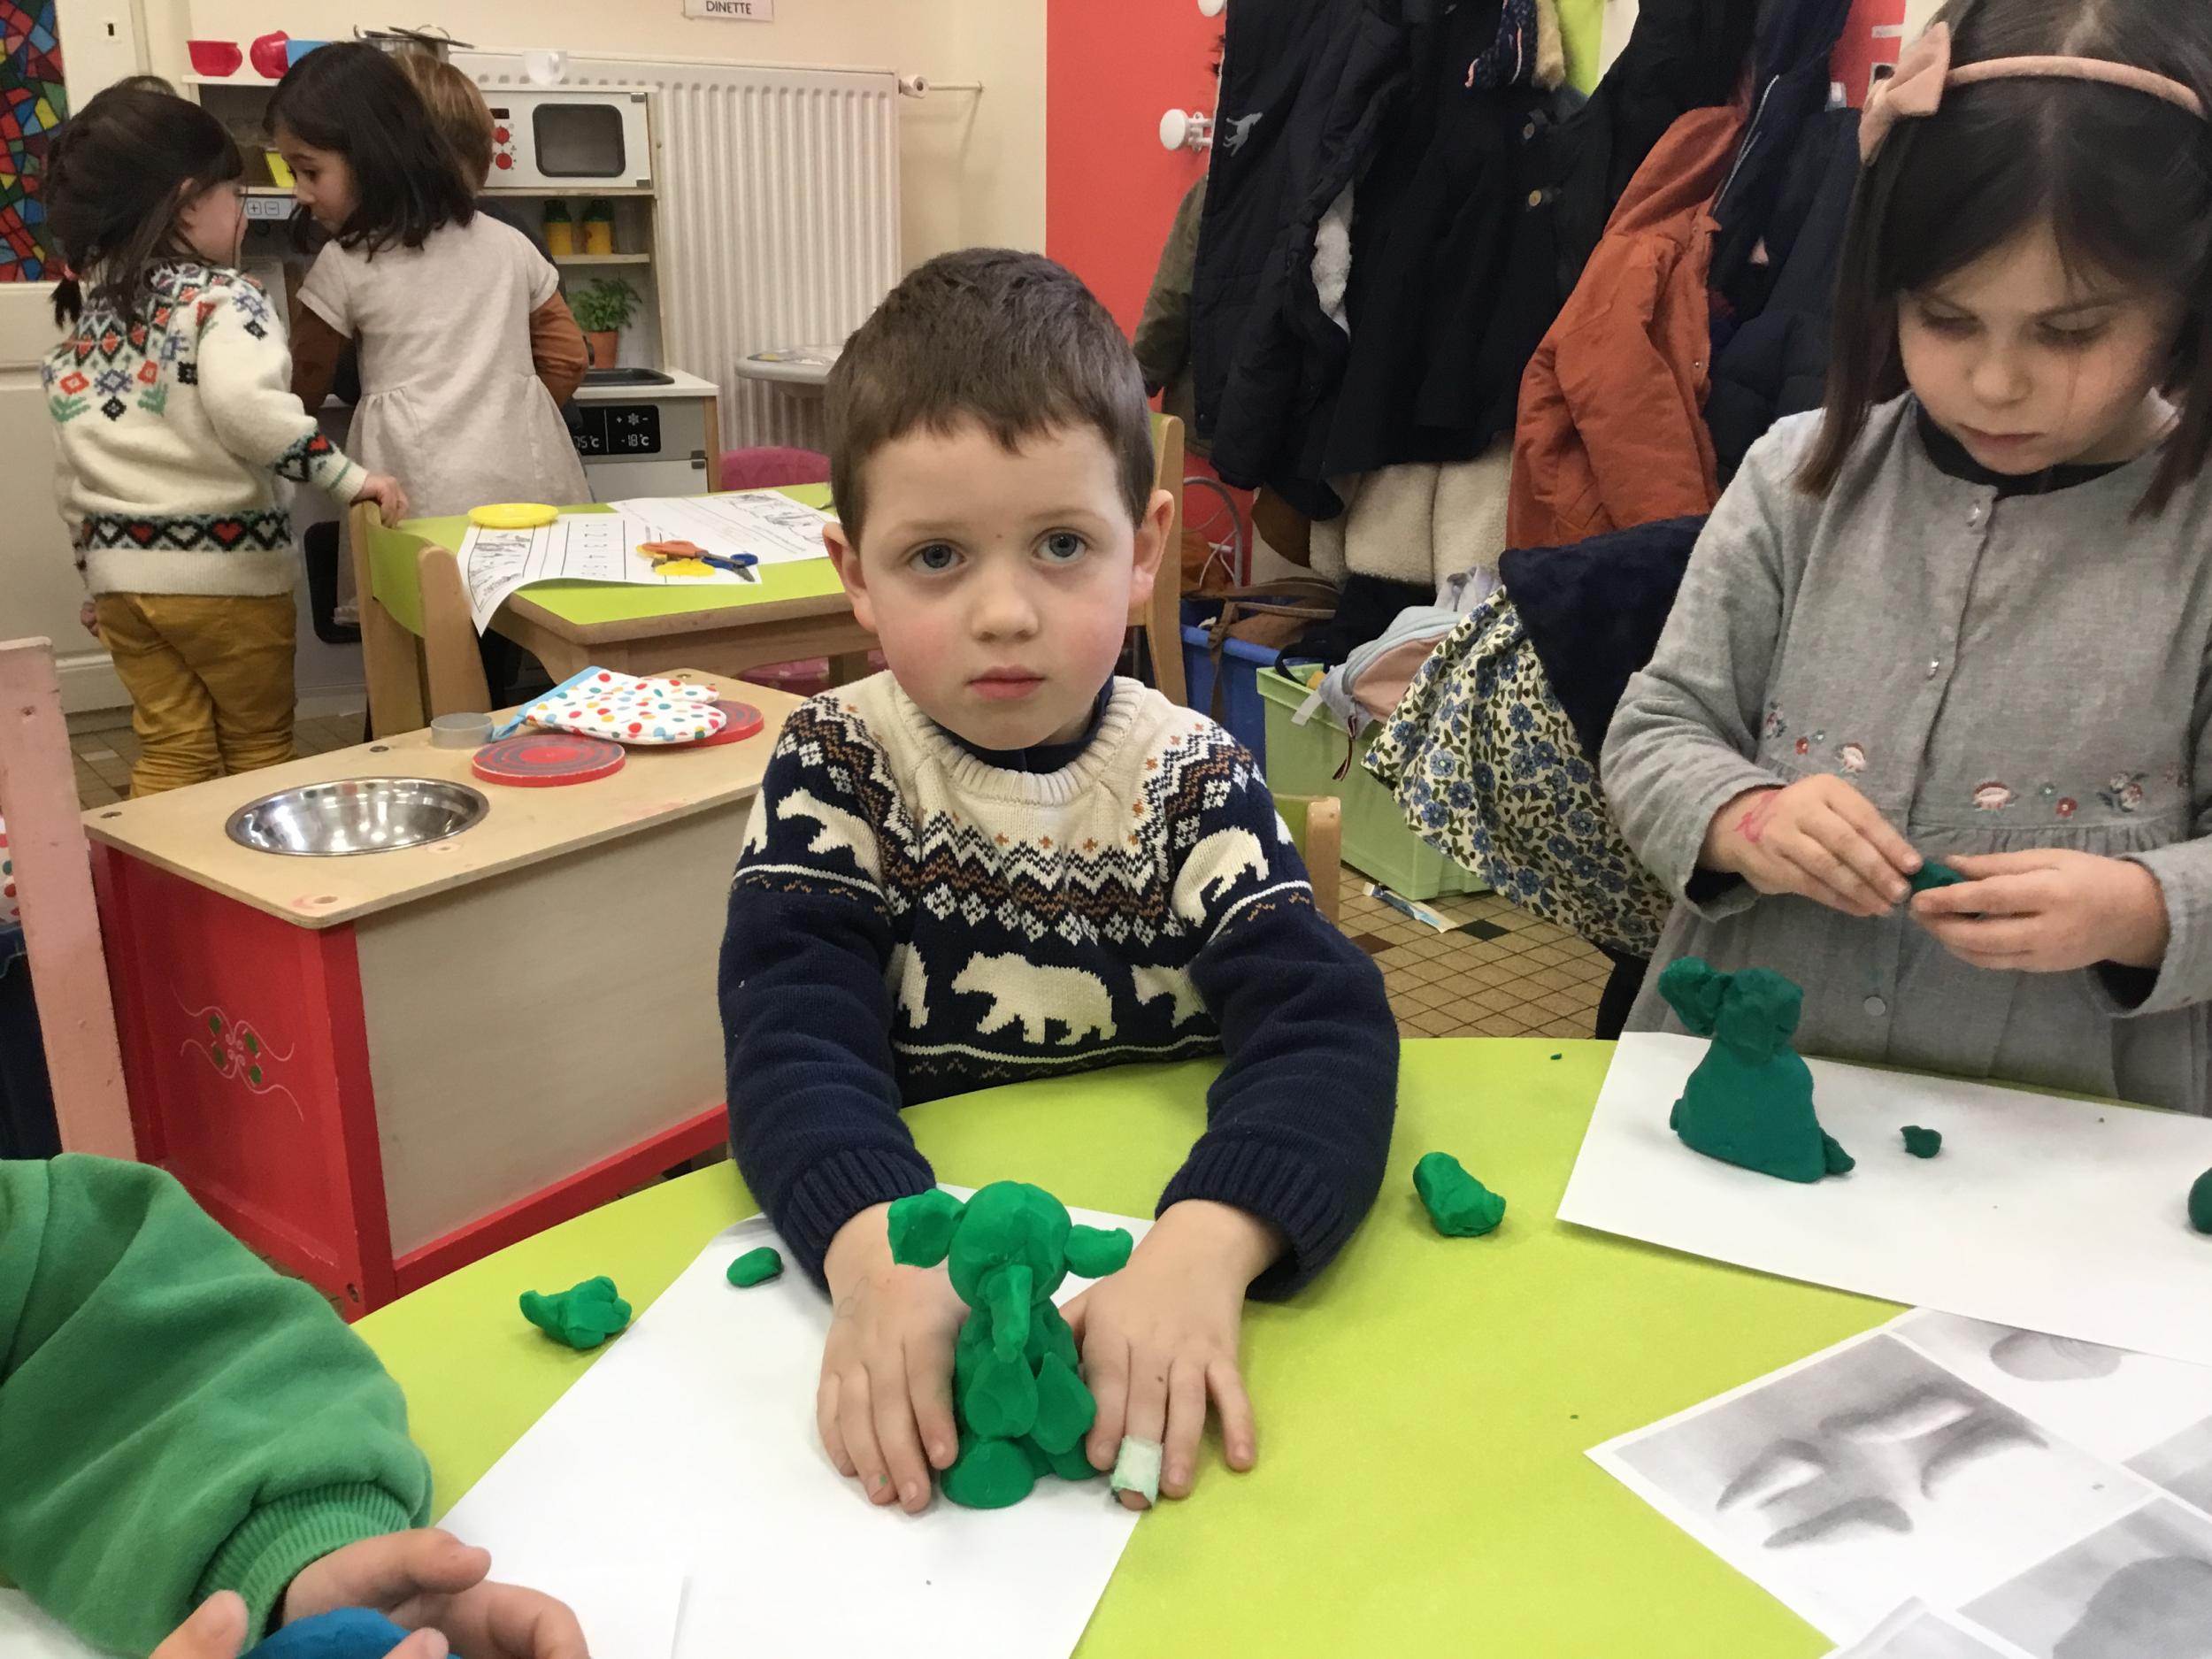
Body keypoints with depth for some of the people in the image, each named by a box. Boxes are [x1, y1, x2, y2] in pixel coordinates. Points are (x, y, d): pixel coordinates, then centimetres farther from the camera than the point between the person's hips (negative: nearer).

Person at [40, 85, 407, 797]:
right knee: (258, 747, 11)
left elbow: (70, 463, 14)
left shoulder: (82, 309, 11)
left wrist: (95, 566, 21)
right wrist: (348, 477, -24)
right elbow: (249, 408, -31)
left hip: (123, 566, 6)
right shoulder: (222, 297, -11)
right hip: (223, 564, -6)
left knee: (169, 753, 14)